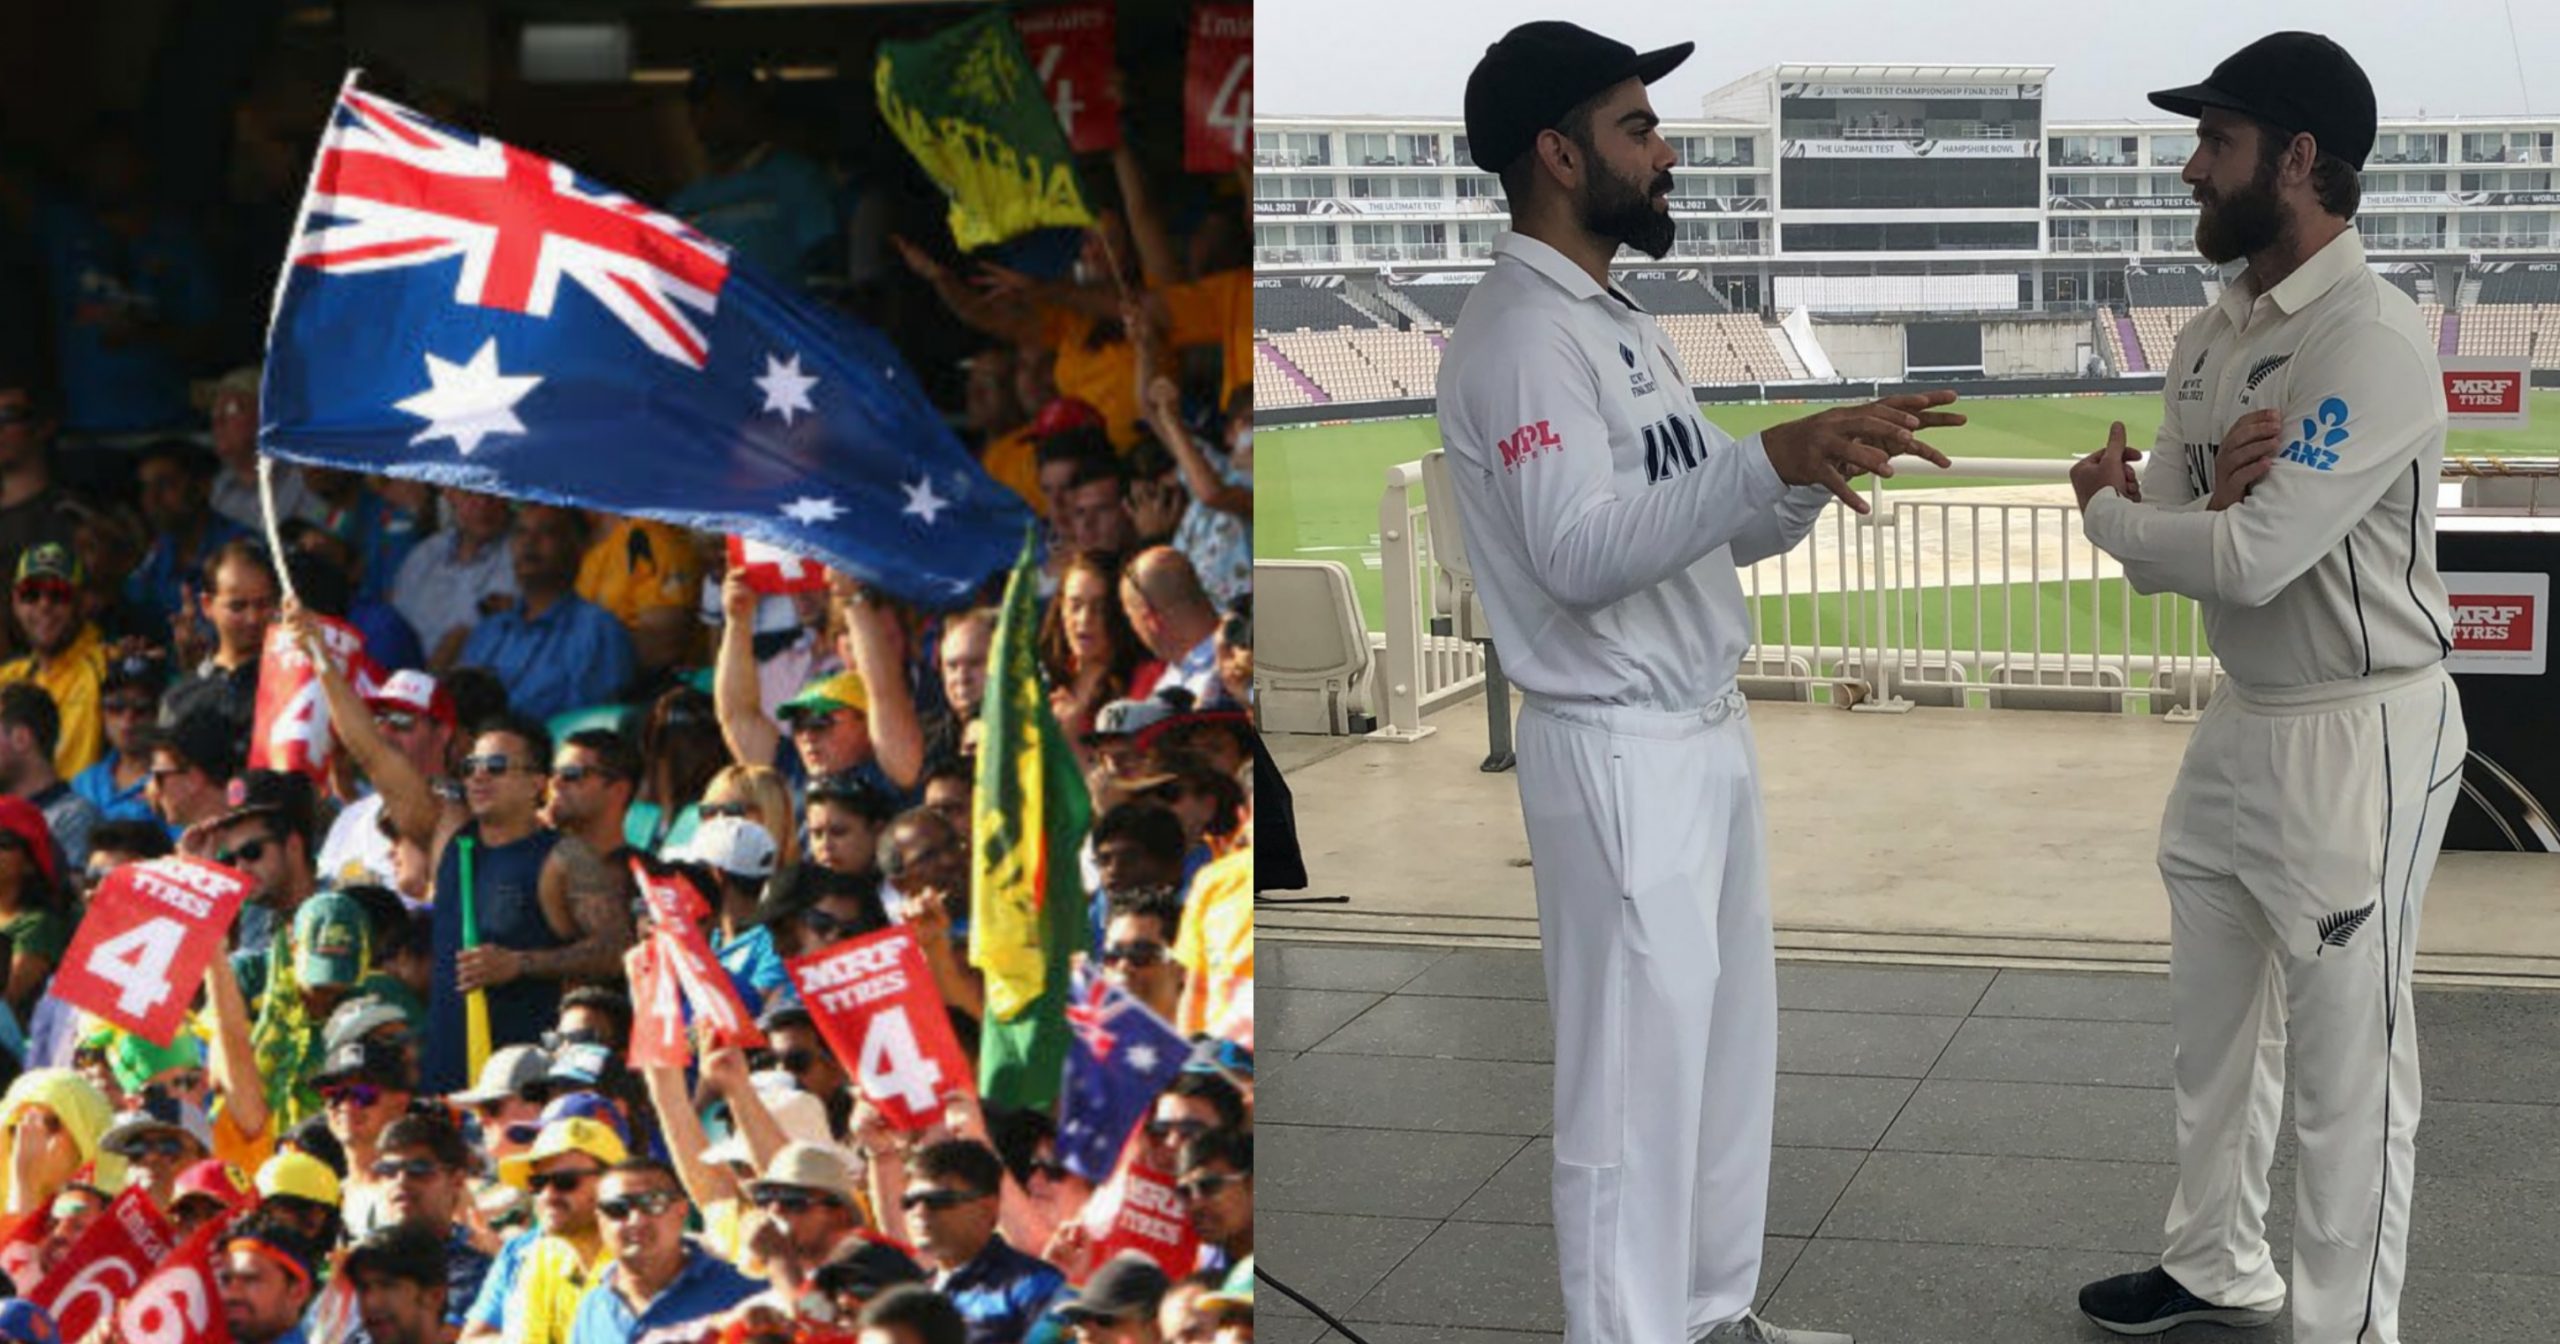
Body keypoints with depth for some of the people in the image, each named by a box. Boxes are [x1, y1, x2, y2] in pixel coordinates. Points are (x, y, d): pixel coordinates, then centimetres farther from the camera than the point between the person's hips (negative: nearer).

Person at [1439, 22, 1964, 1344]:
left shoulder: (1614, 321, 14)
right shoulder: (1520, 331, -16)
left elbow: (1716, 528, 14)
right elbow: (1581, 554, -27)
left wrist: (1824, 459, -5)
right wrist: (1772, 456, -35)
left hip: (1704, 735, 10)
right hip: (1619, 755, -10)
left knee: (1725, 1050, 18)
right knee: (1635, 1081, -2)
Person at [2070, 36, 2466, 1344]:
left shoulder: (2371, 339, -21)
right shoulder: (2209, 339, 6)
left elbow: (2247, 561, -27)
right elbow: (2166, 555, 5)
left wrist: (2104, 503, -8)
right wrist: (2205, 495, -19)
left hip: (2358, 739, -9)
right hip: (2239, 722, 9)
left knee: (2346, 1064, 2)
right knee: (2212, 1022, 21)